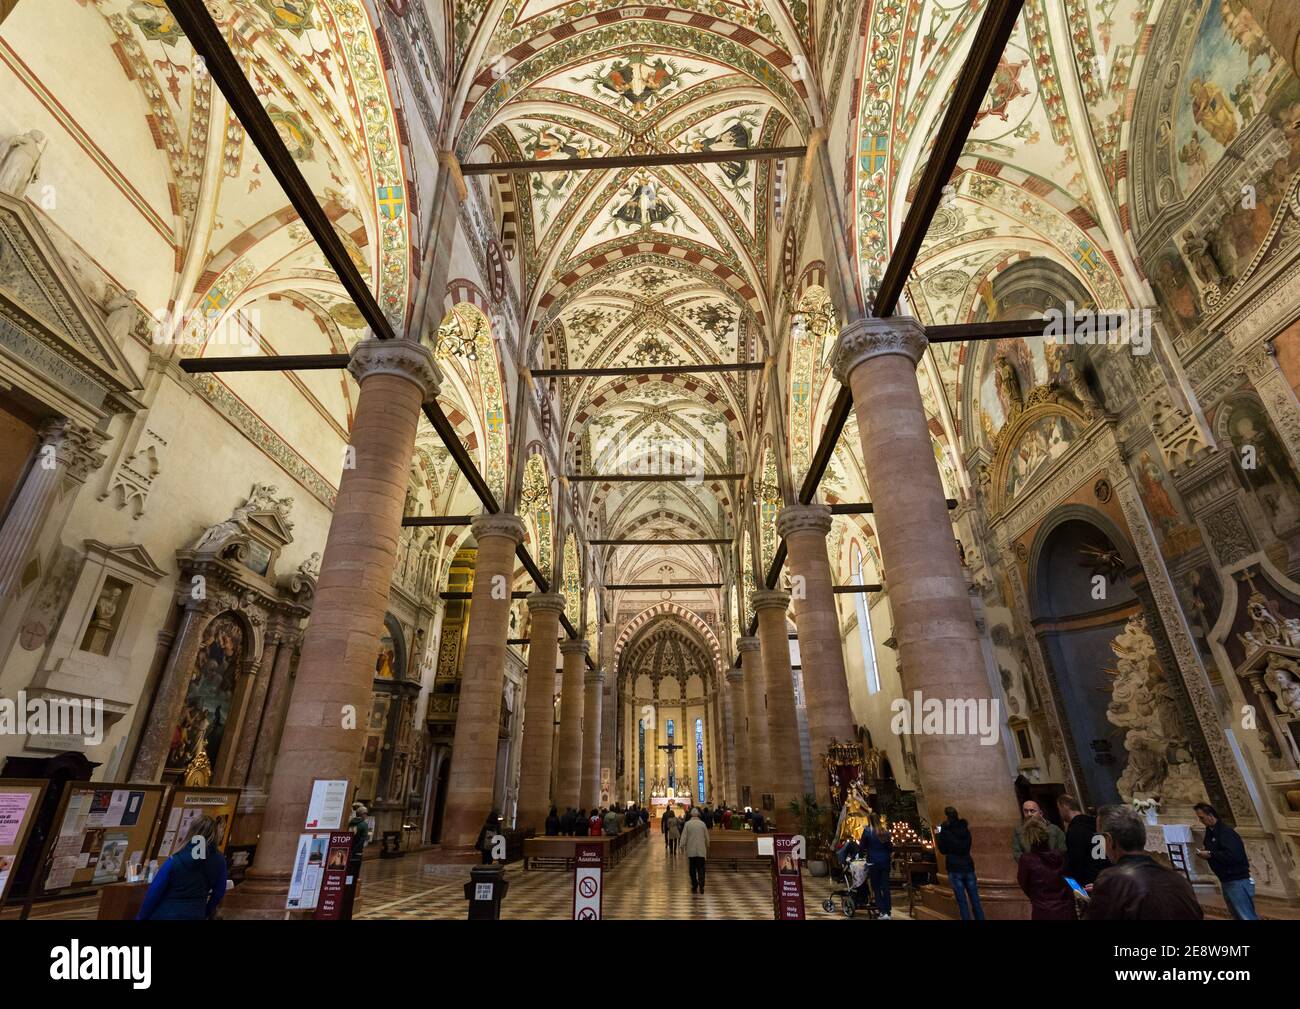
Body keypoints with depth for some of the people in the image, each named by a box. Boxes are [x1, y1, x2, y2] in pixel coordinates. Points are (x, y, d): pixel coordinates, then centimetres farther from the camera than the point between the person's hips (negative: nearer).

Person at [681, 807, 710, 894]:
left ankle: (694, 887, 15)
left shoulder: (687, 824, -6)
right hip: (701, 851, 0)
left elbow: (683, 837, -6)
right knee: (701, 869, 3)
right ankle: (701, 886, -11)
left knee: (692, 869, 11)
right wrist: (707, 846, 22)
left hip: (691, 851, 0)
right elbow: (707, 838, 8)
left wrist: (682, 846, 4)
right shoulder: (702, 823, -1)